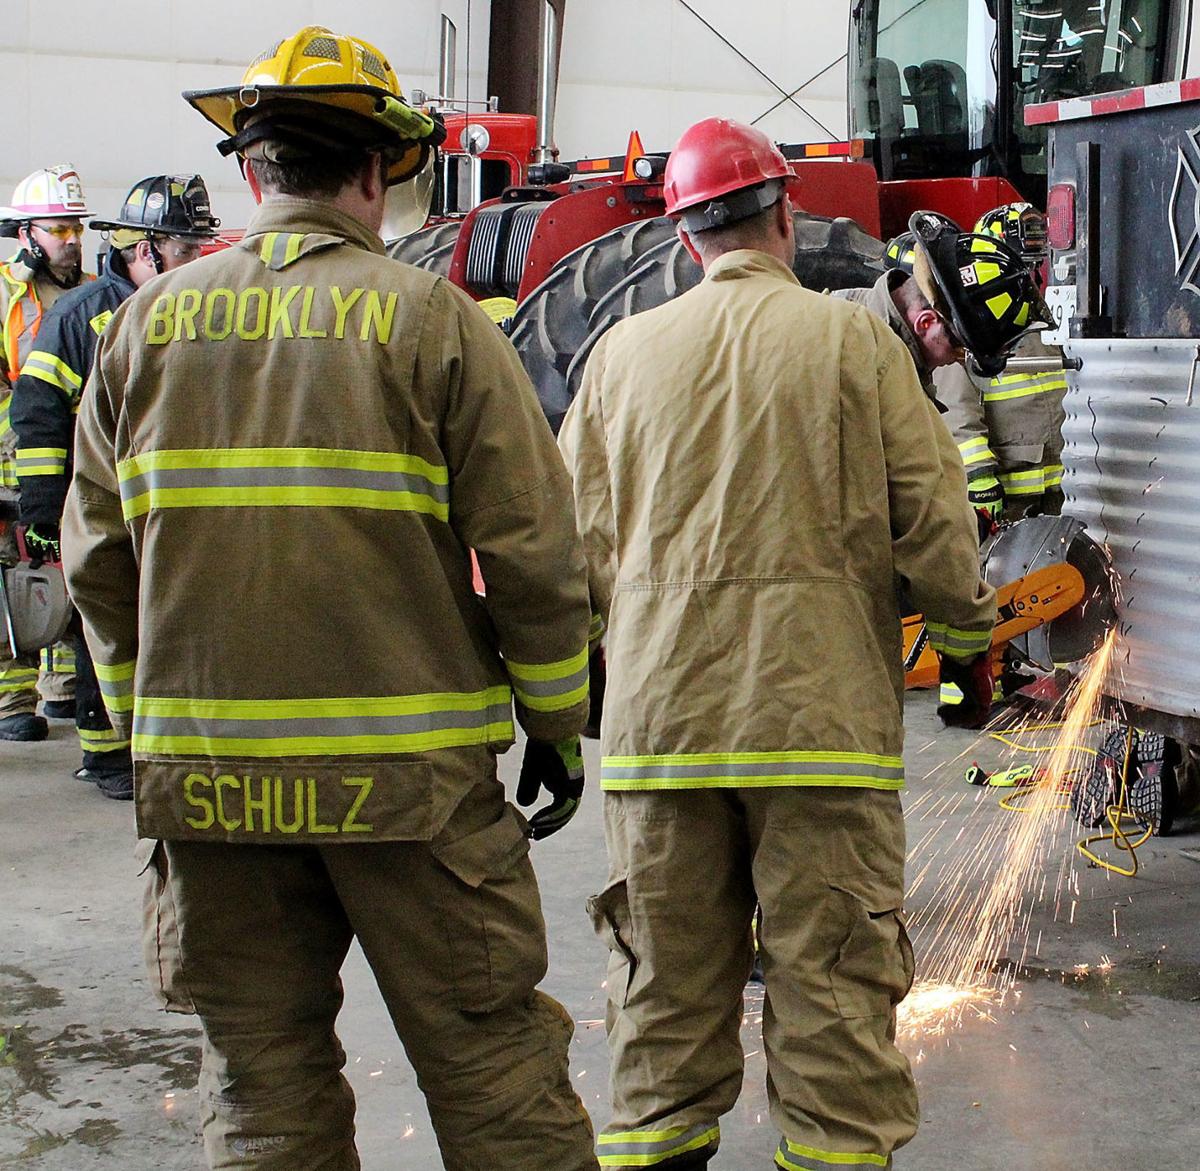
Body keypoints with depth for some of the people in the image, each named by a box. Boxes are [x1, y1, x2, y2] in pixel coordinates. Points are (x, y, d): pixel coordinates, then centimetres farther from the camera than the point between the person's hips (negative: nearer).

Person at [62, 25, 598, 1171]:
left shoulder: (147, 323, 5)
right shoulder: (429, 316, -6)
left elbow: (98, 562, 9)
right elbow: (529, 548, -7)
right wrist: (555, 726, 5)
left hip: (206, 774, 3)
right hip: (409, 773, -3)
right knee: (487, 1059, 8)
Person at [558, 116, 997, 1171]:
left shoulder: (623, 352, 7)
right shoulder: (852, 337, -1)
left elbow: (581, 542, 7)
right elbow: (933, 518, -2)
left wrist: (592, 681, 20)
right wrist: (969, 639, 14)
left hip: (659, 716, 3)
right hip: (822, 711, -3)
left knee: (666, 977, 12)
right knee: (833, 978, 4)